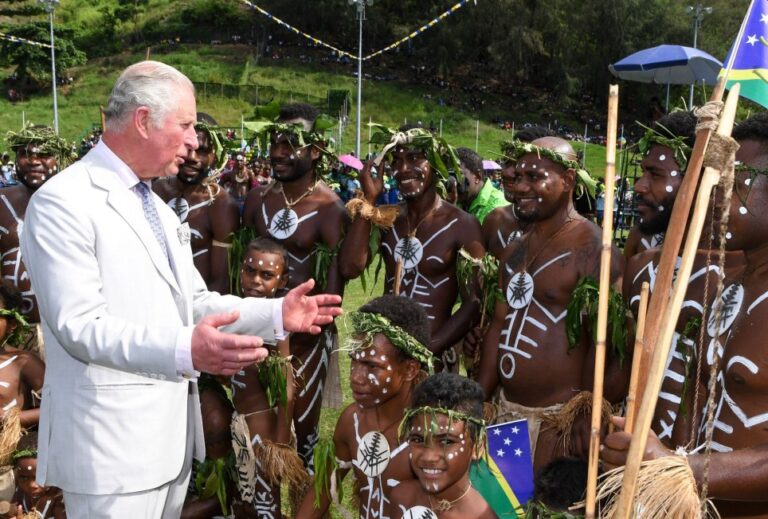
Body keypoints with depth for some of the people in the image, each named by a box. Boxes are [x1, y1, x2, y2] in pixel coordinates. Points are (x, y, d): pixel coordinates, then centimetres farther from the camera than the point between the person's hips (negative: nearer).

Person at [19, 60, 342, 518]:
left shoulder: (157, 206, 16)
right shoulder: (63, 202, -13)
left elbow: (194, 303, 16)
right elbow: (80, 325, -22)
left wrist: (276, 314, 3)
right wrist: (184, 351, -36)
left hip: (173, 433, 8)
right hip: (112, 443, -8)